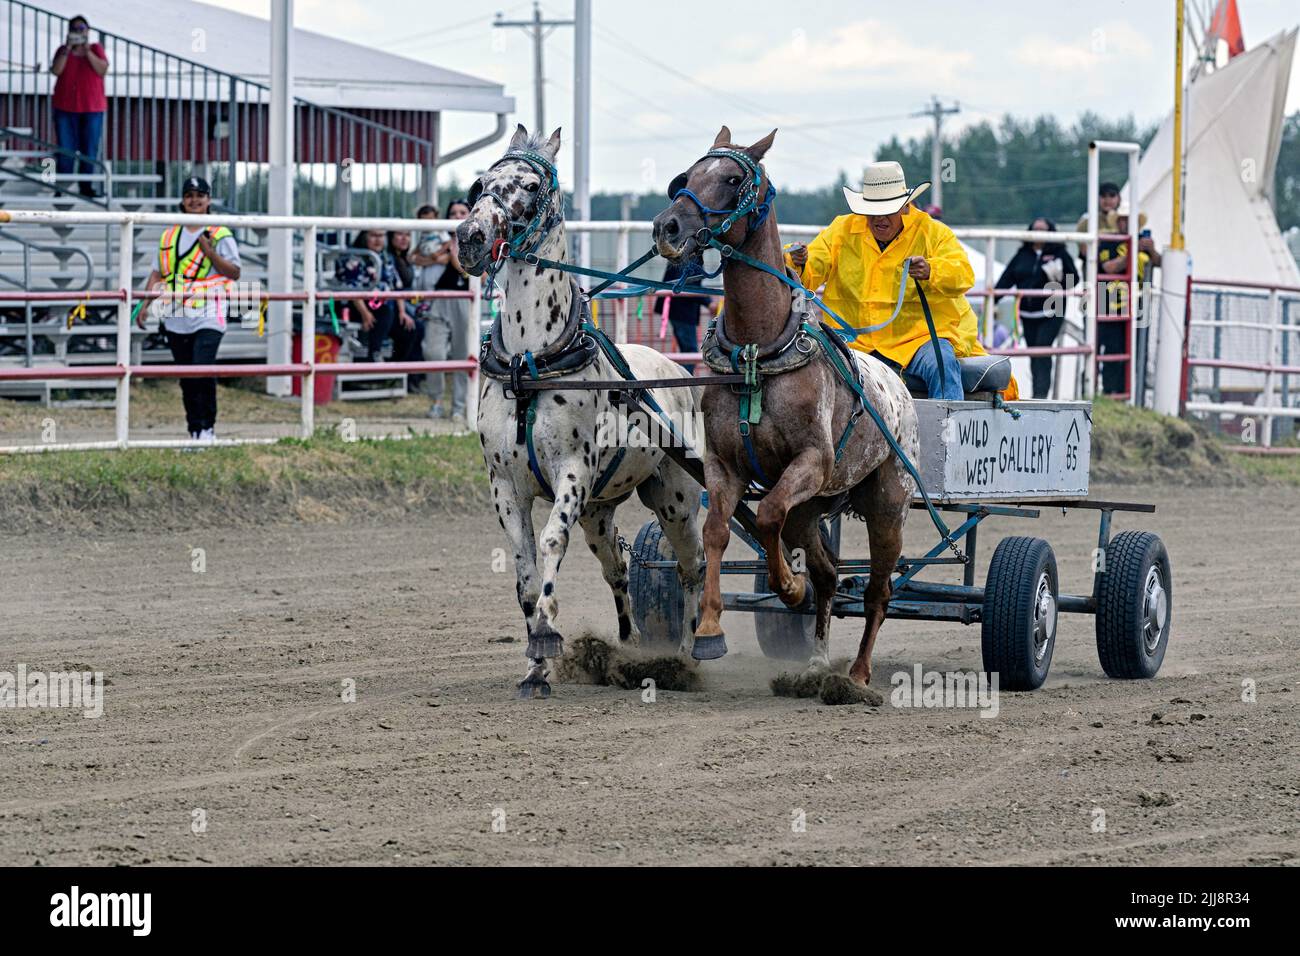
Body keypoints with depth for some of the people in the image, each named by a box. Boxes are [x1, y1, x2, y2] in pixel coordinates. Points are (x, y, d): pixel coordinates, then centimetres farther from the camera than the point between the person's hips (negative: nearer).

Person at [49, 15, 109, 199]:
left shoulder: (96, 49, 7)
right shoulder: (63, 50, 8)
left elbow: (102, 70, -8)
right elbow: (56, 70, -8)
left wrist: (87, 51, -13)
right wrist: (67, 49, -14)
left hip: (92, 108, 0)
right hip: (65, 107, 0)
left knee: (89, 149, -1)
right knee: (65, 149, -4)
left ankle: (86, 186, 4)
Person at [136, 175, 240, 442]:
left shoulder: (221, 235, 3)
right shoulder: (169, 236, 17)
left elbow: (234, 272, -2)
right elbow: (158, 273, 17)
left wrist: (210, 253, -15)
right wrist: (145, 305, 6)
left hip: (208, 317, -5)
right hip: (176, 319, 5)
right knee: (186, 379, 6)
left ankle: (207, 427, -12)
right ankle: (194, 430, 13)